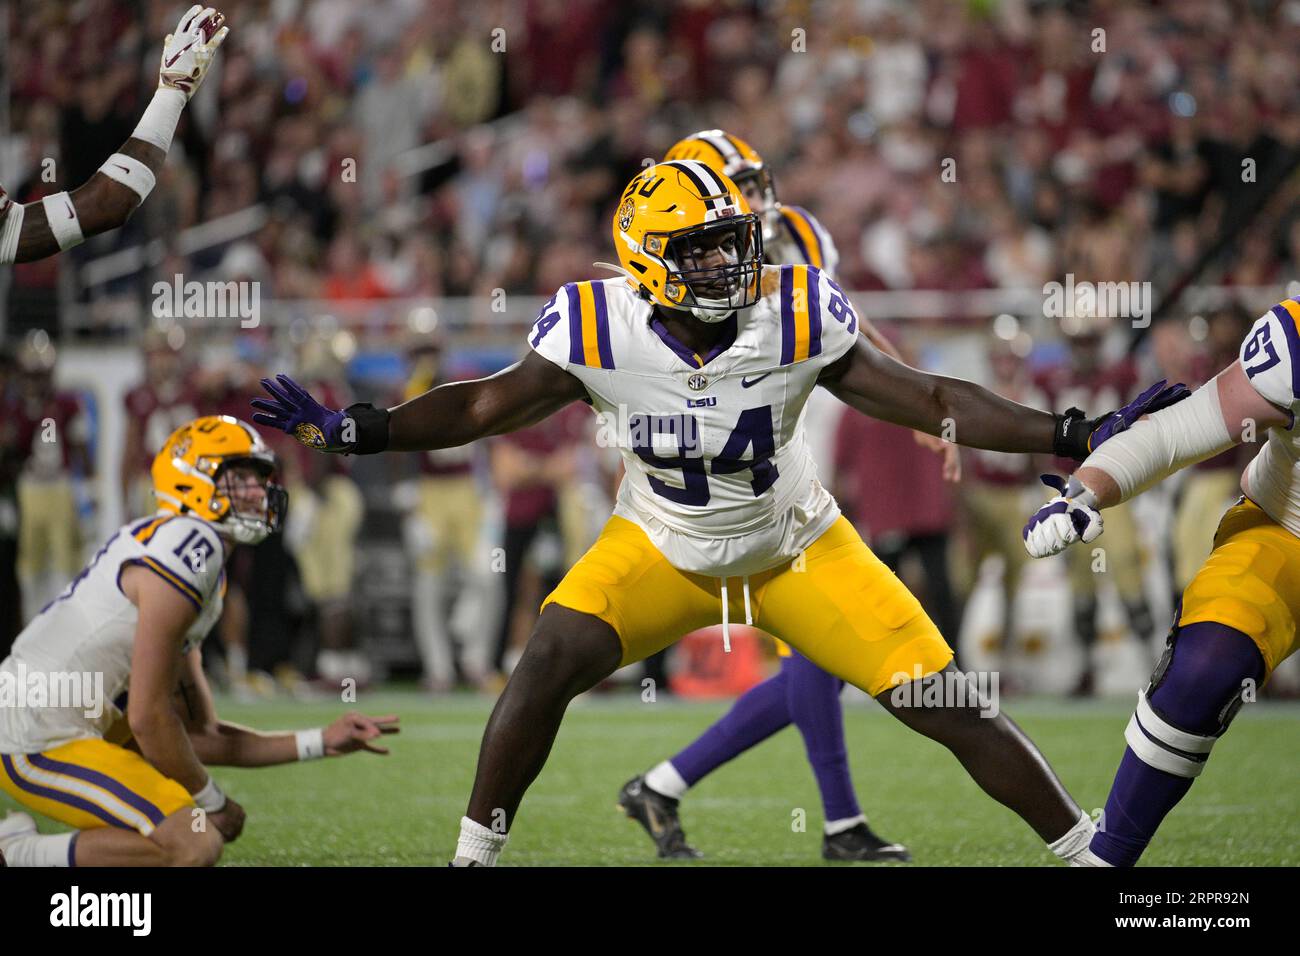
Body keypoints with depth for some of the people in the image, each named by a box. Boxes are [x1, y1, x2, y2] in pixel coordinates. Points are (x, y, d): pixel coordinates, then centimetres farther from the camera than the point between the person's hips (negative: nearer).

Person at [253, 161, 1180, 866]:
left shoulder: (797, 319, -23)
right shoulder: (600, 330, -21)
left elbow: (928, 401, -16)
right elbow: (488, 406, -8)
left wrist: (1077, 435, -22)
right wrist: (352, 430, -17)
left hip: (796, 548, 0)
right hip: (661, 548, 1)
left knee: (947, 702, -8)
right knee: (551, 662, -23)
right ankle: (473, 854, -7)